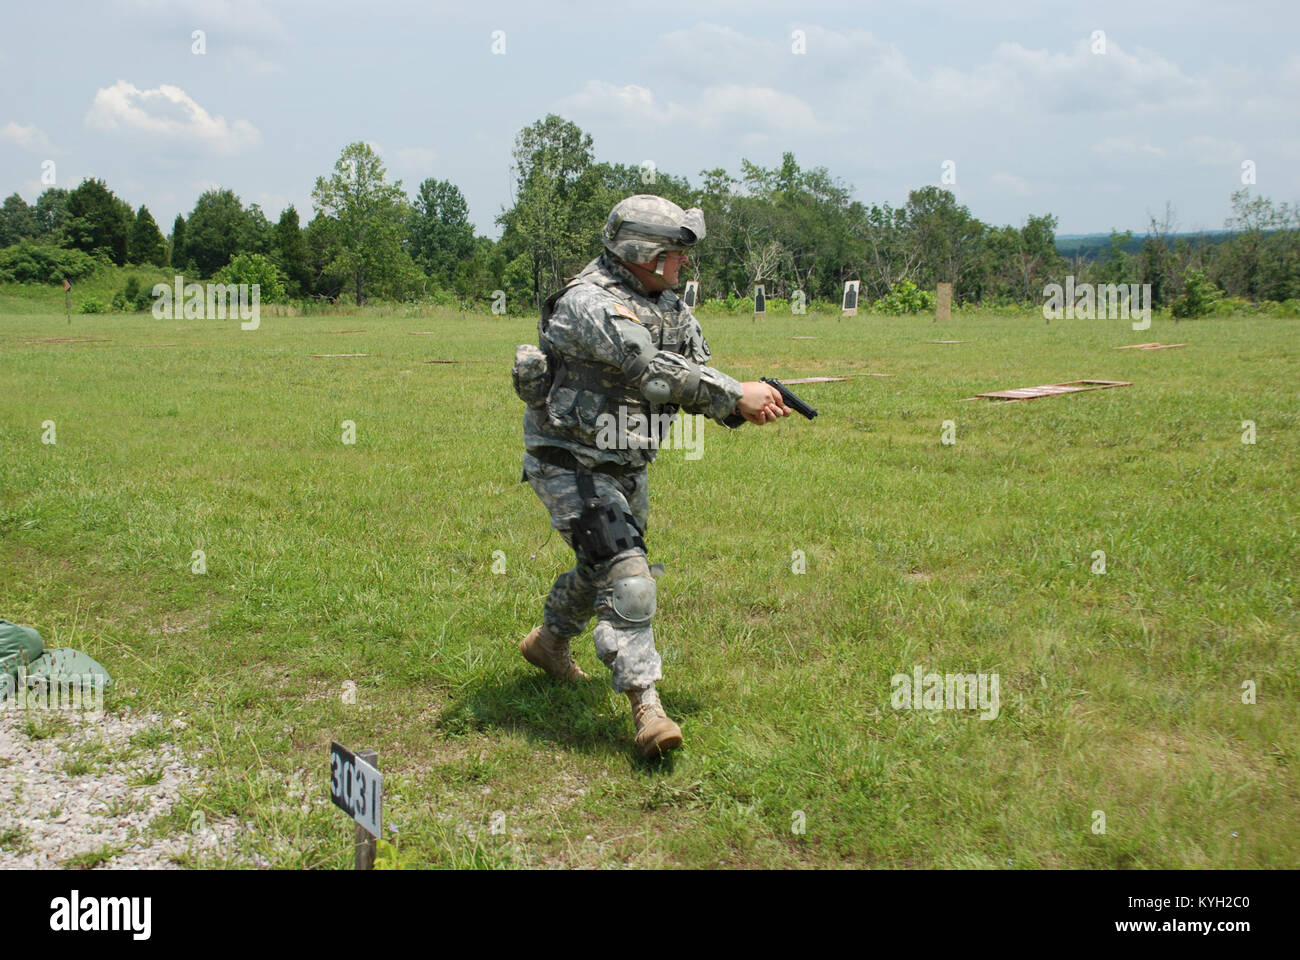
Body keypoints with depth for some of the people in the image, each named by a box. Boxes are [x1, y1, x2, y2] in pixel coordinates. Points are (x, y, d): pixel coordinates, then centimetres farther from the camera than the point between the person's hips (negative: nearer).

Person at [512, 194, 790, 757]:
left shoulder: (668, 306, 5)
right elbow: (656, 372, -31)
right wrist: (738, 395, -29)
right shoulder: (589, 303, -23)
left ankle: (549, 641, 49)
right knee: (625, 575, -19)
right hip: (570, 463, -9)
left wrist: (748, 407, -19)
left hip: (625, 465, 9)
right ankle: (645, 705, -17)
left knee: (606, 564, 24)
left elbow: (695, 374, 2)